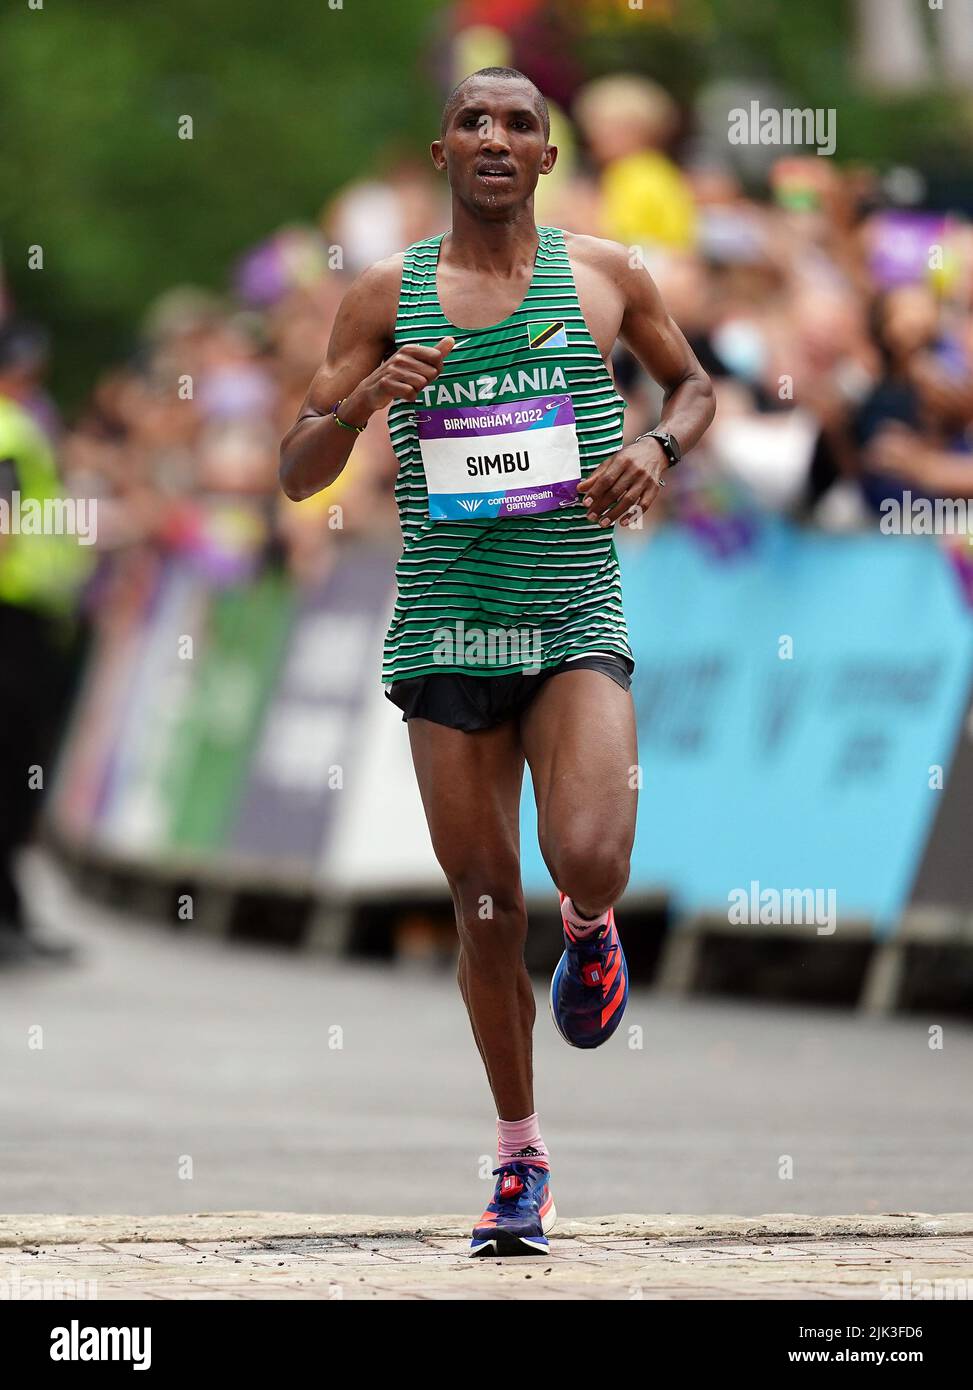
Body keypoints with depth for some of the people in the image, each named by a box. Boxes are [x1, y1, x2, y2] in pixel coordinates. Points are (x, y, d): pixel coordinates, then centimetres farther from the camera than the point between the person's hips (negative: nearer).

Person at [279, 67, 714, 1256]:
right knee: (487, 907, 3)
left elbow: (695, 384, 21)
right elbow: (297, 475, 4)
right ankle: (520, 1158, 18)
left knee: (589, 860, -23)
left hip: (577, 622, -1)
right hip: (447, 627, 1)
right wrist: (362, 398, -16)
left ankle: (591, 929, 15)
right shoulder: (389, 295, 4)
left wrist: (661, 445, -1)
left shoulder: (603, 275, 5)